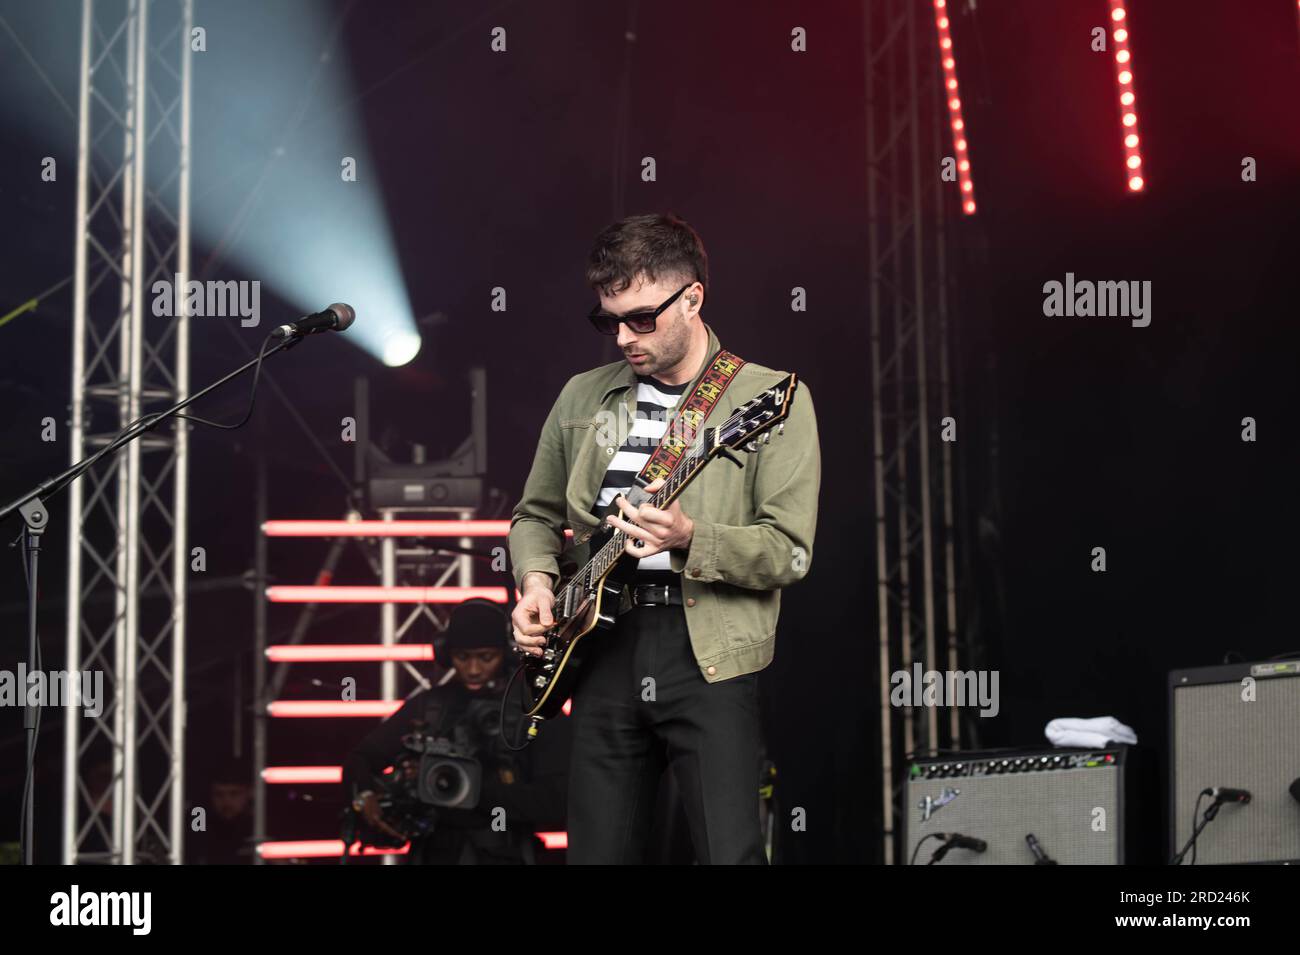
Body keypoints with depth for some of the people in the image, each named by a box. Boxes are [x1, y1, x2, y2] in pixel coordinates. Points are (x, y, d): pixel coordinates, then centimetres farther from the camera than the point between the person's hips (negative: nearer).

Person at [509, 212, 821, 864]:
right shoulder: (583, 397, 14)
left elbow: (789, 550, -7)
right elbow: (535, 515, 25)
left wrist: (688, 538, -22)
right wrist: (536, 580, 4)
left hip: (708, 656, -4)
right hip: (602, 651, 5)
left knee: (732, 855, -13)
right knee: (598, 852, 6)